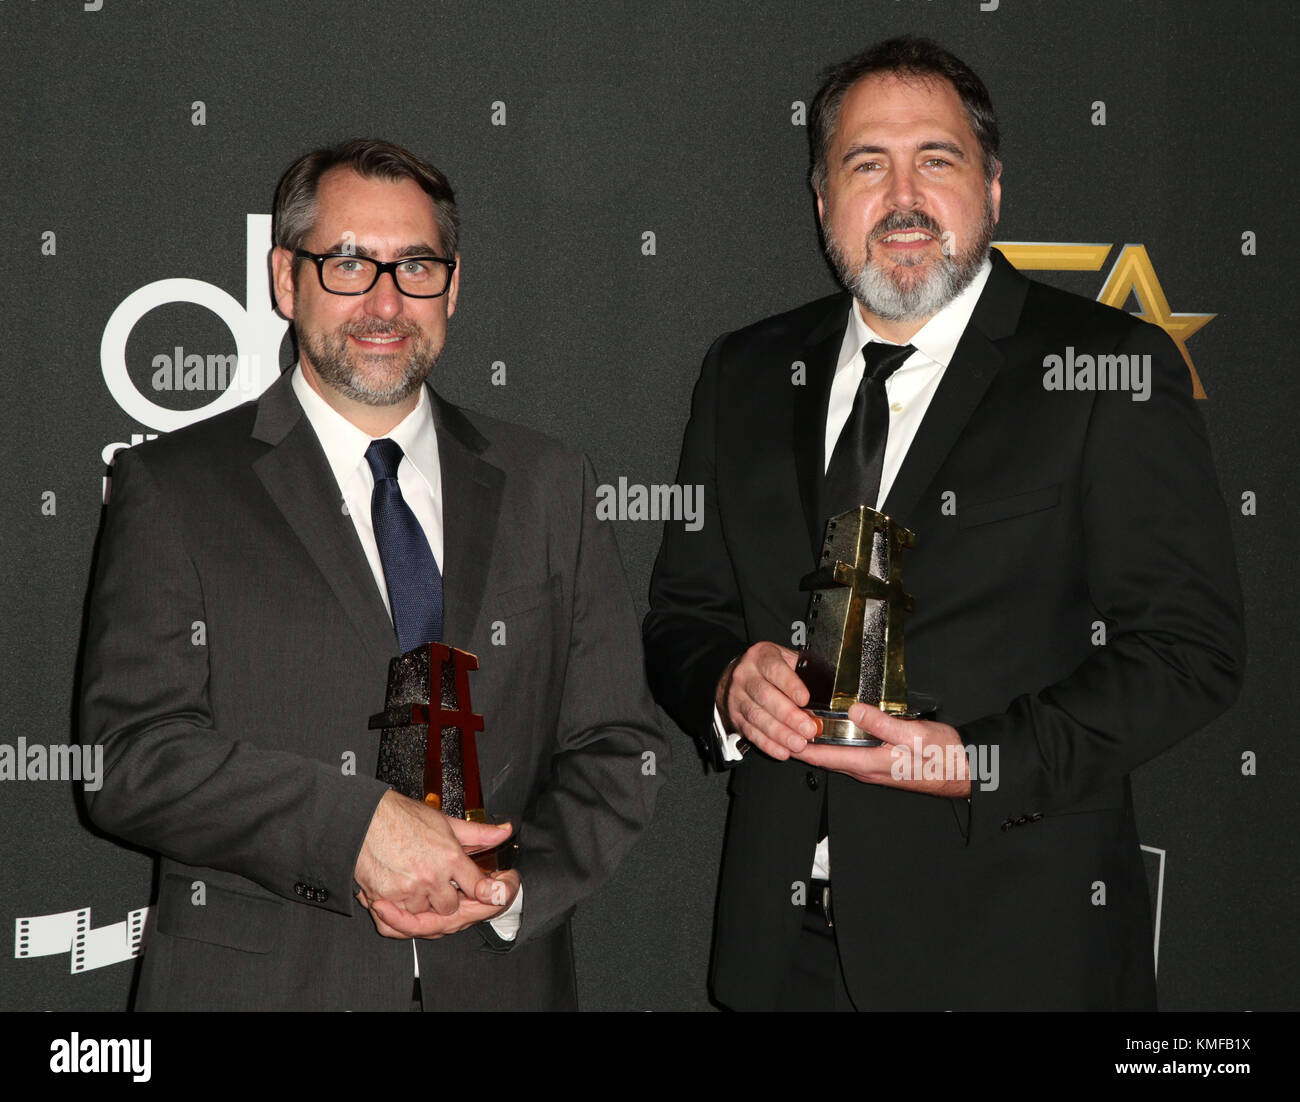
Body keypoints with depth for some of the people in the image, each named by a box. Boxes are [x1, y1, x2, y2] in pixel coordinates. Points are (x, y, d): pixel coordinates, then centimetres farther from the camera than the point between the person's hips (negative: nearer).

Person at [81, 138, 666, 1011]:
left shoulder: (548, 487, 6)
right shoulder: (172, 489, -2)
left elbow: (620, 748, 5)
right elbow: (130, 757, -11)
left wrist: (516, 878, -13)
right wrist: (359, 826, -21)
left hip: (499, 976, 3)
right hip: (258, 982, -2)